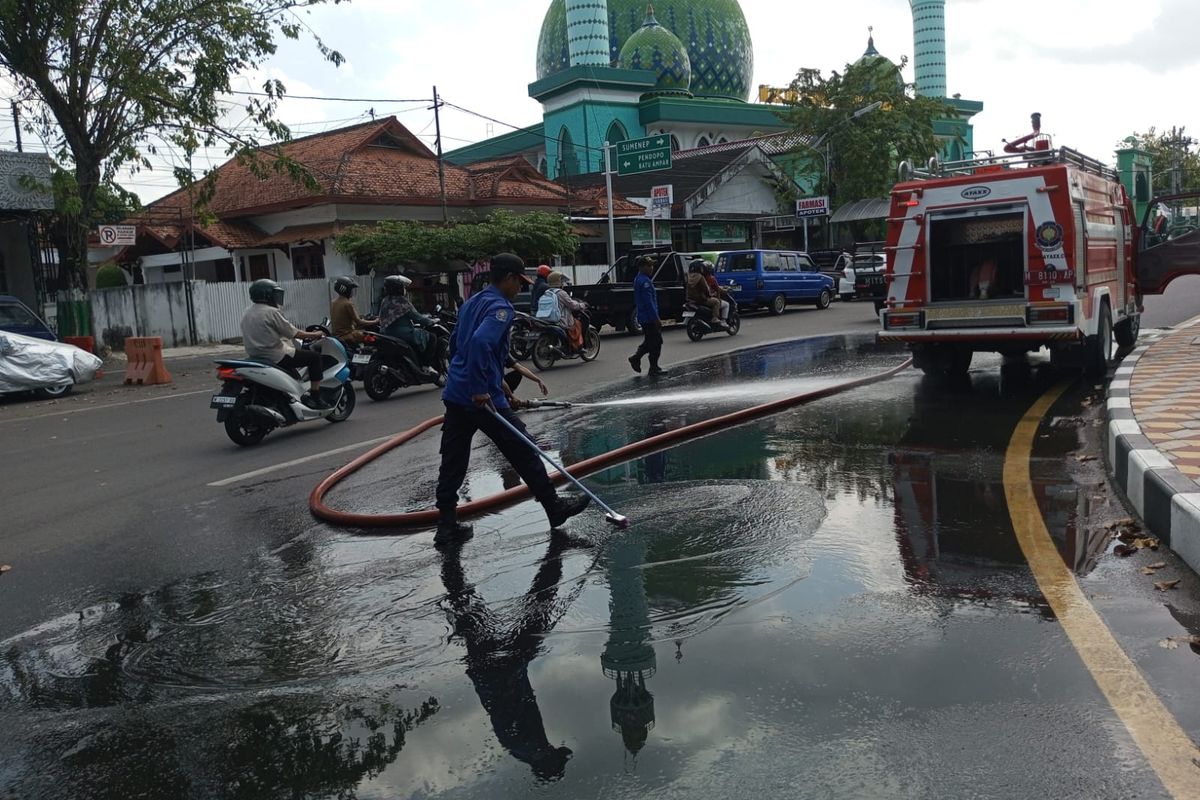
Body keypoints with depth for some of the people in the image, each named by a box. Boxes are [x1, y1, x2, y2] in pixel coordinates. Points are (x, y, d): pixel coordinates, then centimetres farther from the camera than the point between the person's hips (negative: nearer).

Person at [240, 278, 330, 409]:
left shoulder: (246, 314, 12)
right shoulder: (272, 312, -14)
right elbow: (293, 333, -12)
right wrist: (314, 335, 3)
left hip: (255, 357, 9)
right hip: (276, 357, -9)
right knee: (314, 357, 1)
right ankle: (315, 398, -1)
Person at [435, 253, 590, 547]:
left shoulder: (472, 303, 17)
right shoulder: (500, 307, -11)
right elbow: (481, 343, -28)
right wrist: (481, 390, -24)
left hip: (455, 394, 9)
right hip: (484, 398, -9)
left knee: (452, 463, 8)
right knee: (523, 452, 5)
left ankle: (447, 527, 12)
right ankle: (555, 508, 17)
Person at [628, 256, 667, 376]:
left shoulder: (638, 279, 14)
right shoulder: (644, 281, -19)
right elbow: (648, 302, -23)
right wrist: (656, 319, -20)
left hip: (644, 318, 10)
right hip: (649, 318, -10)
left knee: (649, 341, 18)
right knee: (656, 342, -2)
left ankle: (635, 358, 18)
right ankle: (654, 368, 3)